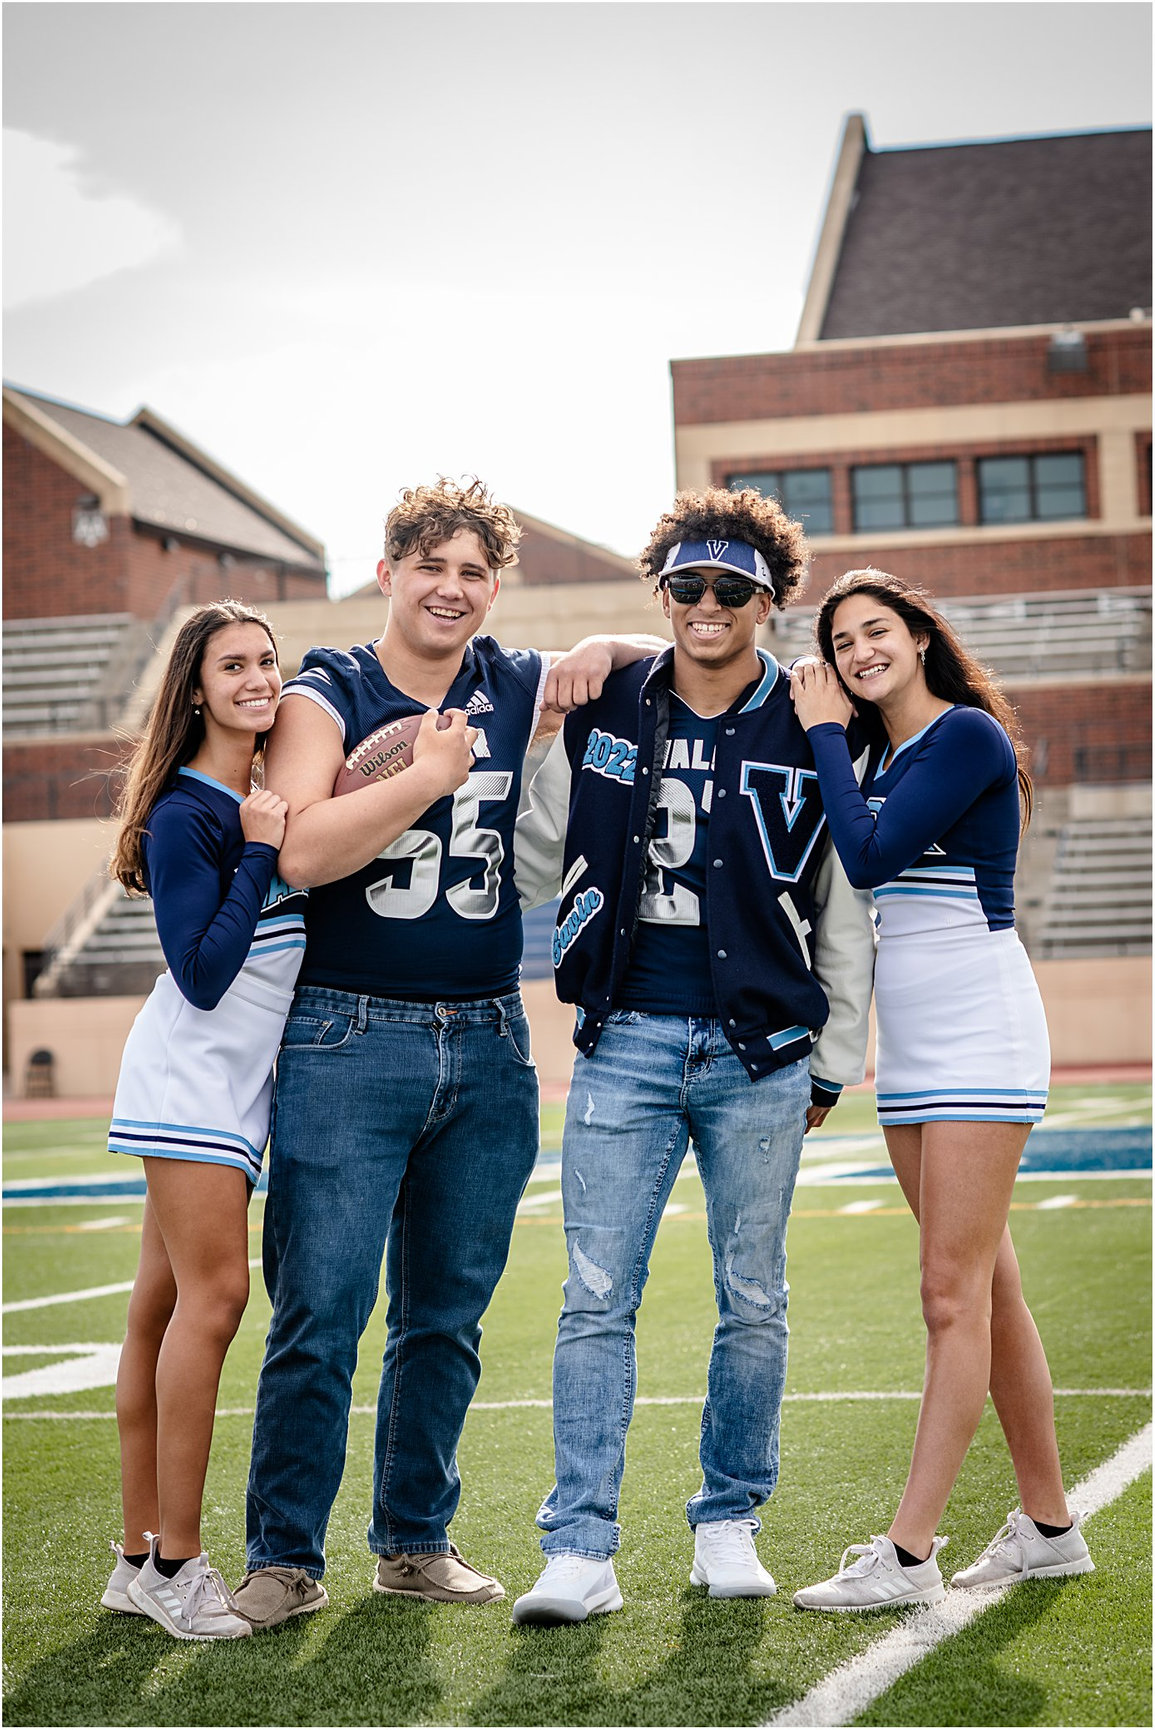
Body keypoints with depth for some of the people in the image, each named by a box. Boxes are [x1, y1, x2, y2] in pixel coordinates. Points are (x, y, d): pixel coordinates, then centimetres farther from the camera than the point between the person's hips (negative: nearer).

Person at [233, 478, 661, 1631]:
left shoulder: (518, 692, 9)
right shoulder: (325, 695, -1)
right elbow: (301, 851, -17)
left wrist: (602, 652, -1)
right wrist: (432, 773, -16)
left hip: (487, 1045, 4)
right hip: (348, 1045, -4)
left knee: (447, 1313, 11)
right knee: (319, 1313, -5)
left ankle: (416, 1542, 23)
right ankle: (284, 1560, 5)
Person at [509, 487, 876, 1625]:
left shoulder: (811, 737, 2)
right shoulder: (602, 718, 6)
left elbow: (843, 913, 7)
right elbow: (532, 861, 18)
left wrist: (832, 1062, 8)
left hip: (760, 1057, 0)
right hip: (624, 1047, 1)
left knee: (752, 1303, 7)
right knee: (597, 1300, -3)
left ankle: (728, 1523, 22)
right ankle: (580, 1551, 0)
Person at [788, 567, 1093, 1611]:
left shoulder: (967, 735, -10)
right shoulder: (883, 756, 15)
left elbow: (868, 856, -19)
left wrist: (825, 733, -7)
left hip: (981, 1034, -9)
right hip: (909, 1047, 9)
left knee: (955, 1295, -9)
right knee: (986, 1291, 11)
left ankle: (910, 1554, -10)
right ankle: (1049, 1527, 20)